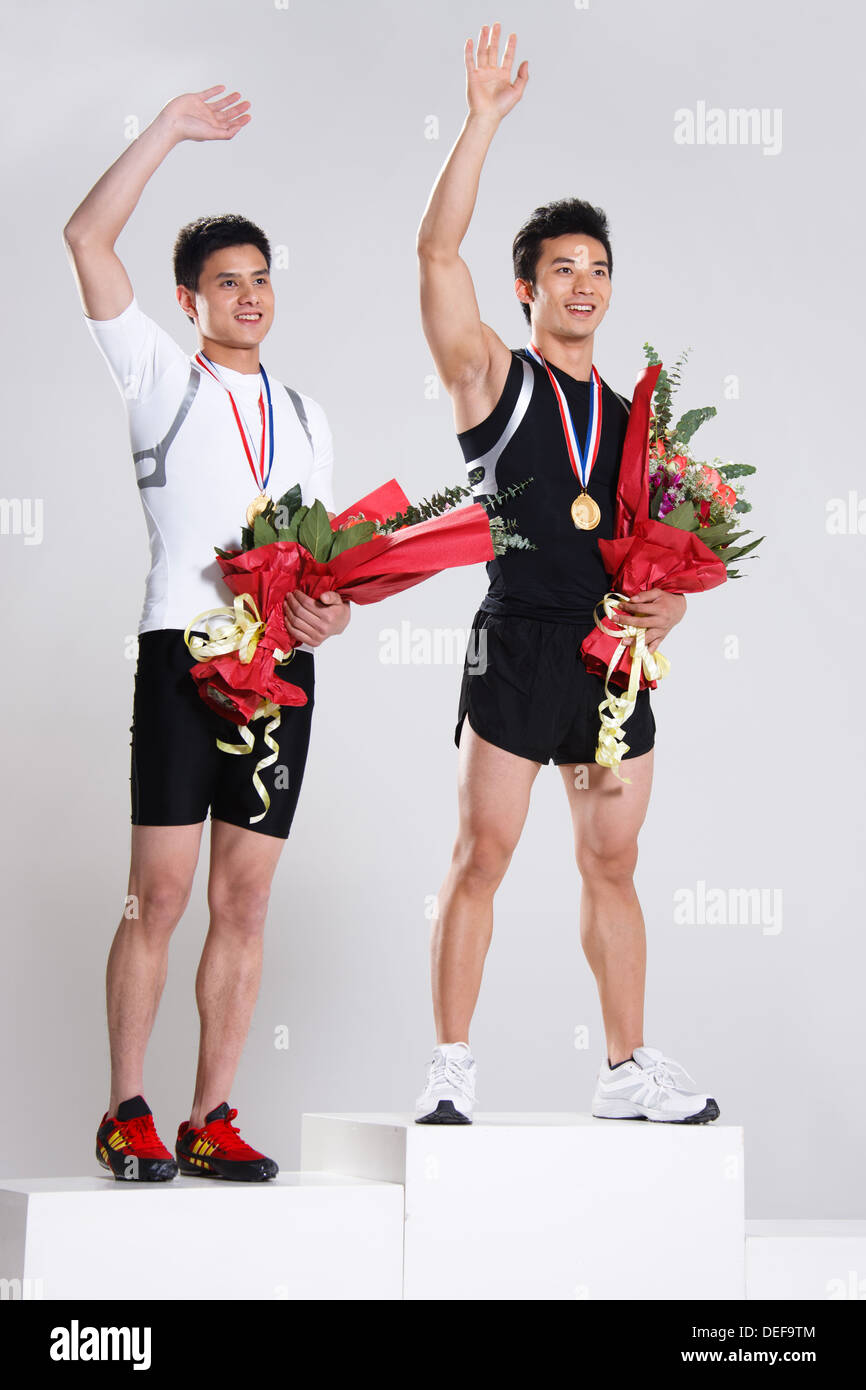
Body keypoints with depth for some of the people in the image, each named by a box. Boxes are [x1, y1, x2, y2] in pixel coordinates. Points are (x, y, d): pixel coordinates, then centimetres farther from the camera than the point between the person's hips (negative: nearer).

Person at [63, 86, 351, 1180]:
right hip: (185, 649, -4)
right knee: (160, 894, -6)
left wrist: (335, 608, 1)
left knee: (244, 901, 3)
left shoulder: (305, 418, 21)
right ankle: (127, 1116, 0)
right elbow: (88, 238, -2)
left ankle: (211, 1119, 7)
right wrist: (168, 132, 2)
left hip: (284, 663, 4)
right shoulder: (161, 379, 8)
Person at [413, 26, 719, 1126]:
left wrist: (672, 599, -1)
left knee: (612, 866, 10)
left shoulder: (632, 418, 18)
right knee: (483, 851, -5)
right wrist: (484, 120, -9)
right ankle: (451, 1068, -1)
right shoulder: (492, 379, 5)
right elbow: (438, 251, -7)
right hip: (521, 634, -5)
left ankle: (628, 1069, 17)